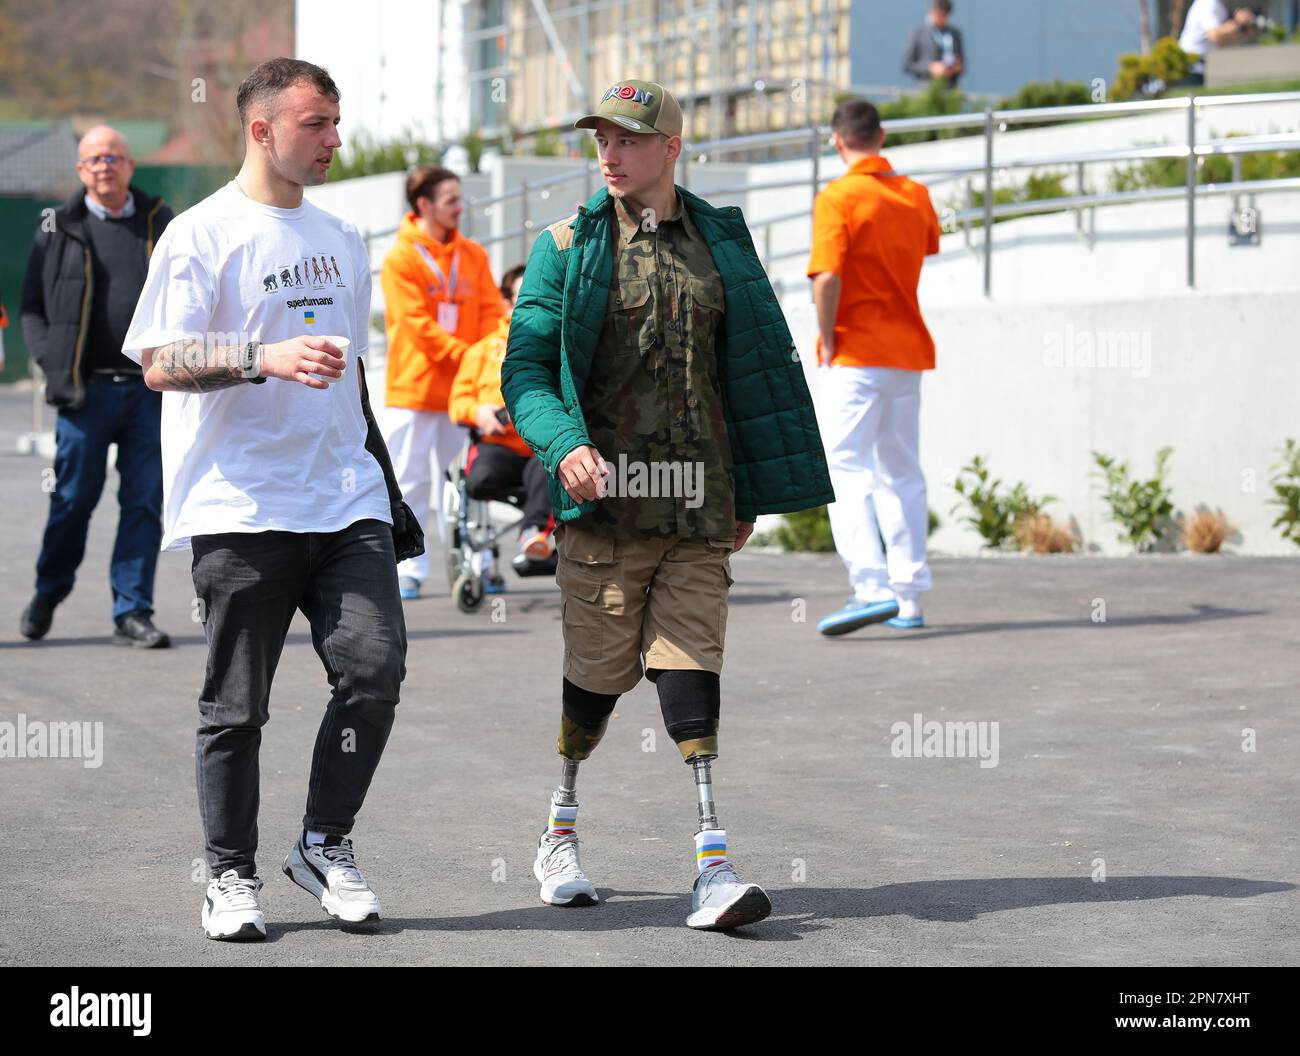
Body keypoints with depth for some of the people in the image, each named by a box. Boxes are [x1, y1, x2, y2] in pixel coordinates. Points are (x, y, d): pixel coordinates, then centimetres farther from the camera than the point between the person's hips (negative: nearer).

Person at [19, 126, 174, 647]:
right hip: (87, 390, -2)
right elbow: (32, 307, 8)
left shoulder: (160, 223, 11)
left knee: (144, 504, -1)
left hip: (151, 390, 2)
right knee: (73, 499, 3)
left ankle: (133, 613, 5)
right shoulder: (59, 229, 5)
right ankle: (48, 591, 25)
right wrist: (53, 364, -5)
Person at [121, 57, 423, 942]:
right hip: (240, 509, -5)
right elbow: (160, 364, -11)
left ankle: (326, 845, 8)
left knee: (375, 669, -8)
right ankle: (232, 877, 14)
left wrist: (384, 486, 26)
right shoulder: (203, 235, -3)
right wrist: (266, 356, -25)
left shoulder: (341, 239, 17)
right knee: (237, 703, 1)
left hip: (347, 504, 5)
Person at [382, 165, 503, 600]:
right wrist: (467, 356, -20)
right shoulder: (400, 259, -6)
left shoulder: (473, 255, 10)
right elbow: (417, 324, -13)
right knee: (410, 482, 0)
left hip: (461, 389, 4)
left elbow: (491, 312, 7)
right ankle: (408, 570, 4)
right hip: (413, 388, -4)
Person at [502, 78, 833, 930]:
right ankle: (559, 835, 26)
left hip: (697, 507, 2)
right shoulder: (568, 246, 3)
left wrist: (748, 494, 12)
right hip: (603, 503, -2)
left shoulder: (721, 243, 11)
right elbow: (526, 368, -1)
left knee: (692, 671, -6)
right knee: (596, 675, 4)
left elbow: (752, 370, 16)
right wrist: (564, 444, -20)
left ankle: (713, 867, -11)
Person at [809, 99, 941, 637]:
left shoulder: (838, 198, -12)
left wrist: (827, 342, -11)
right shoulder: (915, 195, 8)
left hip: (855, 354, -6)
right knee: (901, 474, 13)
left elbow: (827, 278, -21)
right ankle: (909, 597, 13)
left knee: (844, 469, -8)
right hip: (908, 350, 6)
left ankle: (872, 587, -23)